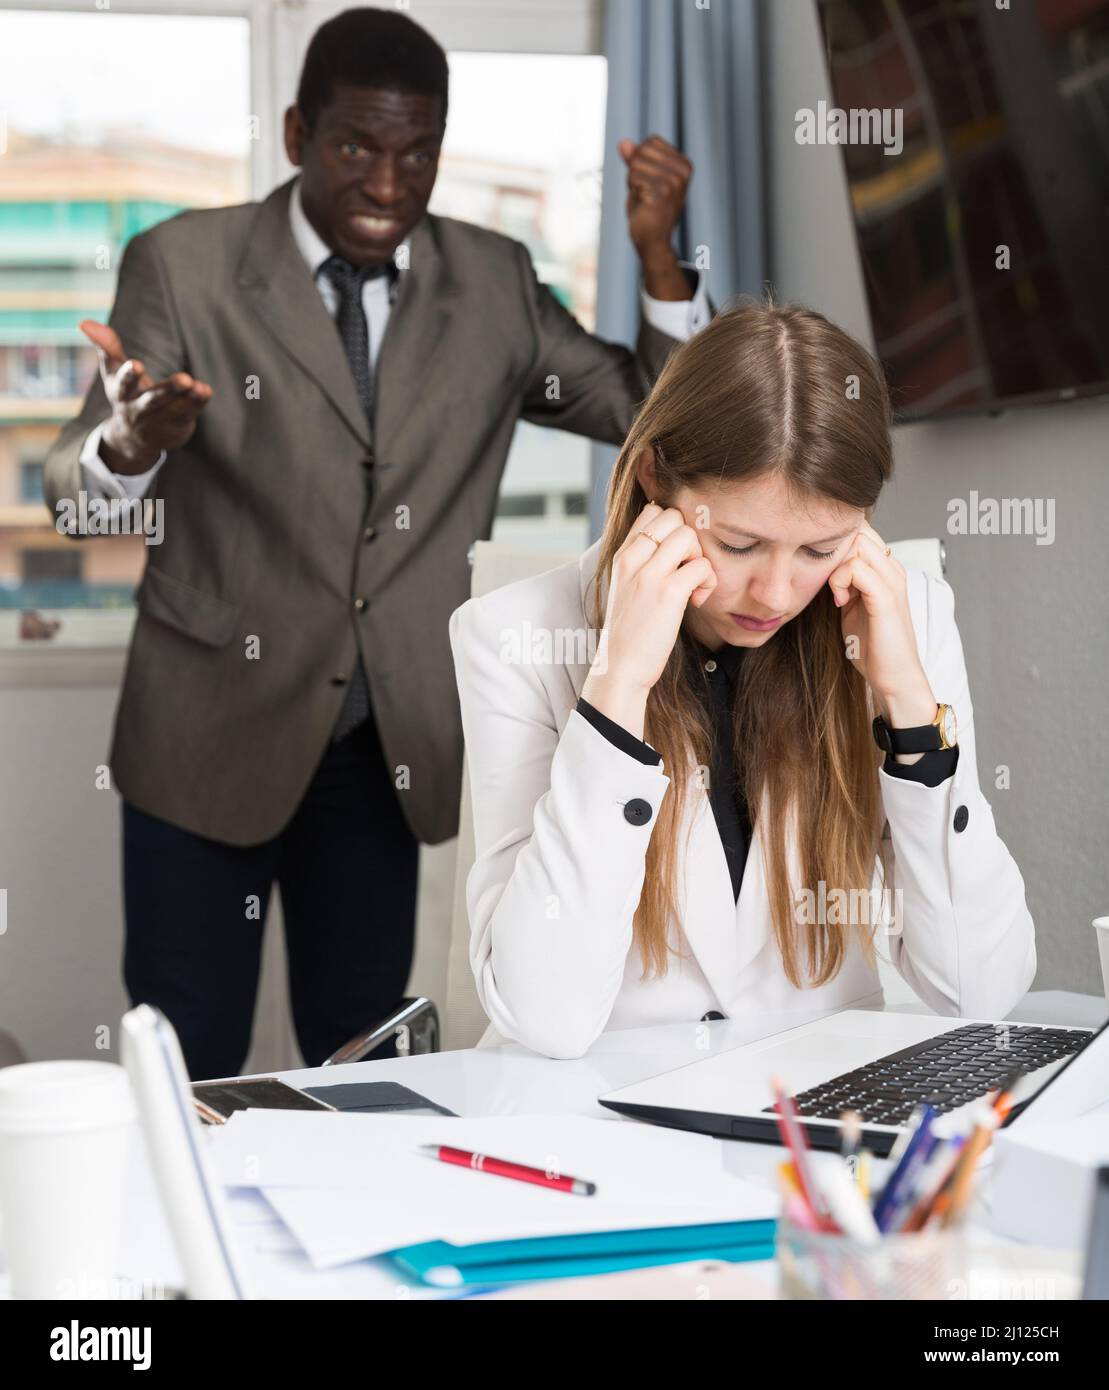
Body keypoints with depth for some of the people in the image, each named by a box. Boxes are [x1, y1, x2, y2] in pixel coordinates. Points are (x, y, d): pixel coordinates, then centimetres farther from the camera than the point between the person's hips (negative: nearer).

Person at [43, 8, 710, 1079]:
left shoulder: (493, 283, 2)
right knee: (188, 1072, 7)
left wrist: (656, 254, -12)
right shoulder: (183, 265, -6)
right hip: (211, 736, -2)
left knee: (363, 1061, 15)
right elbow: (72, 489, -11)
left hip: (389, 746, 3)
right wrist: (134, 442, -36)